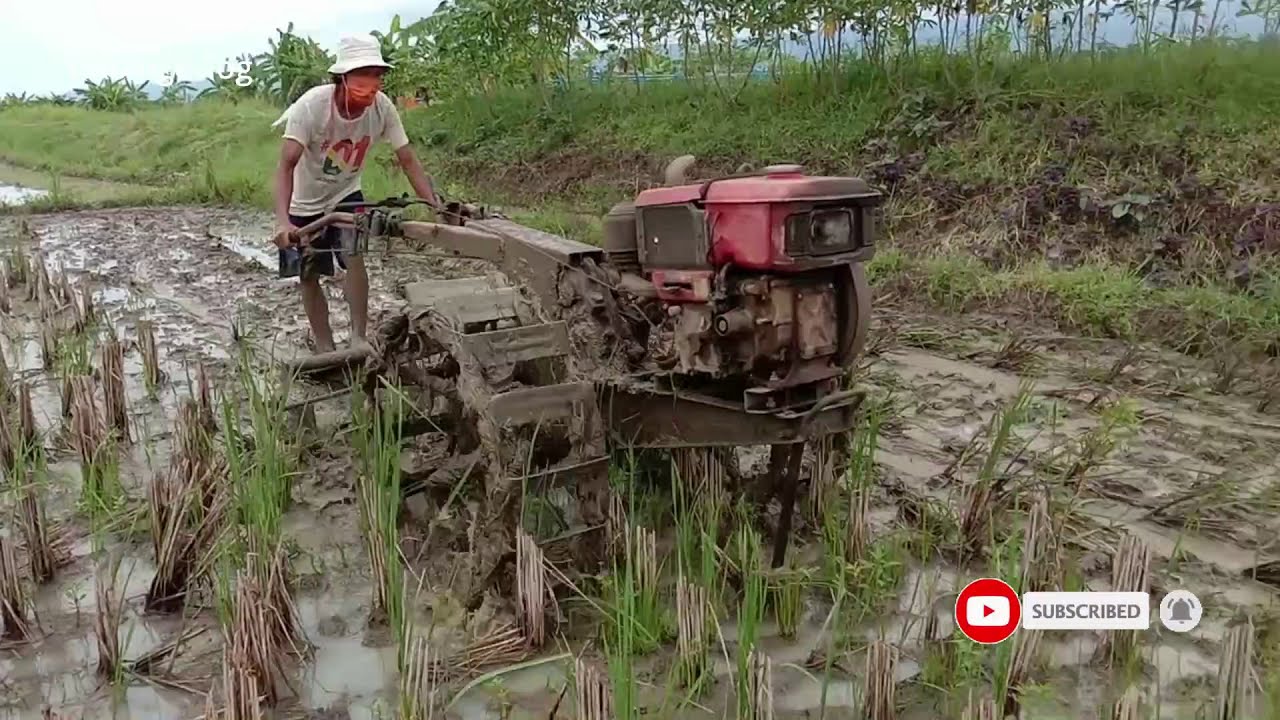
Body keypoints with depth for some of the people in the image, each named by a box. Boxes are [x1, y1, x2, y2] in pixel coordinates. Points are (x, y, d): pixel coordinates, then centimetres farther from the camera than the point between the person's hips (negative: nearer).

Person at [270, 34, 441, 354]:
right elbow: (287, 164, -37)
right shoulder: (312, 105, -32)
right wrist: (283, 221, -50)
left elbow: (408, 161, -18)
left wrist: (436, 206, -29)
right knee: (309, 277, 6)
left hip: (346, 195, 1)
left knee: (354, 258, -20)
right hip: (306, 202, -1)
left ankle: (359, 339, -7)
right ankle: (325, 349, 22)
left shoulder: (382, 107, -23)